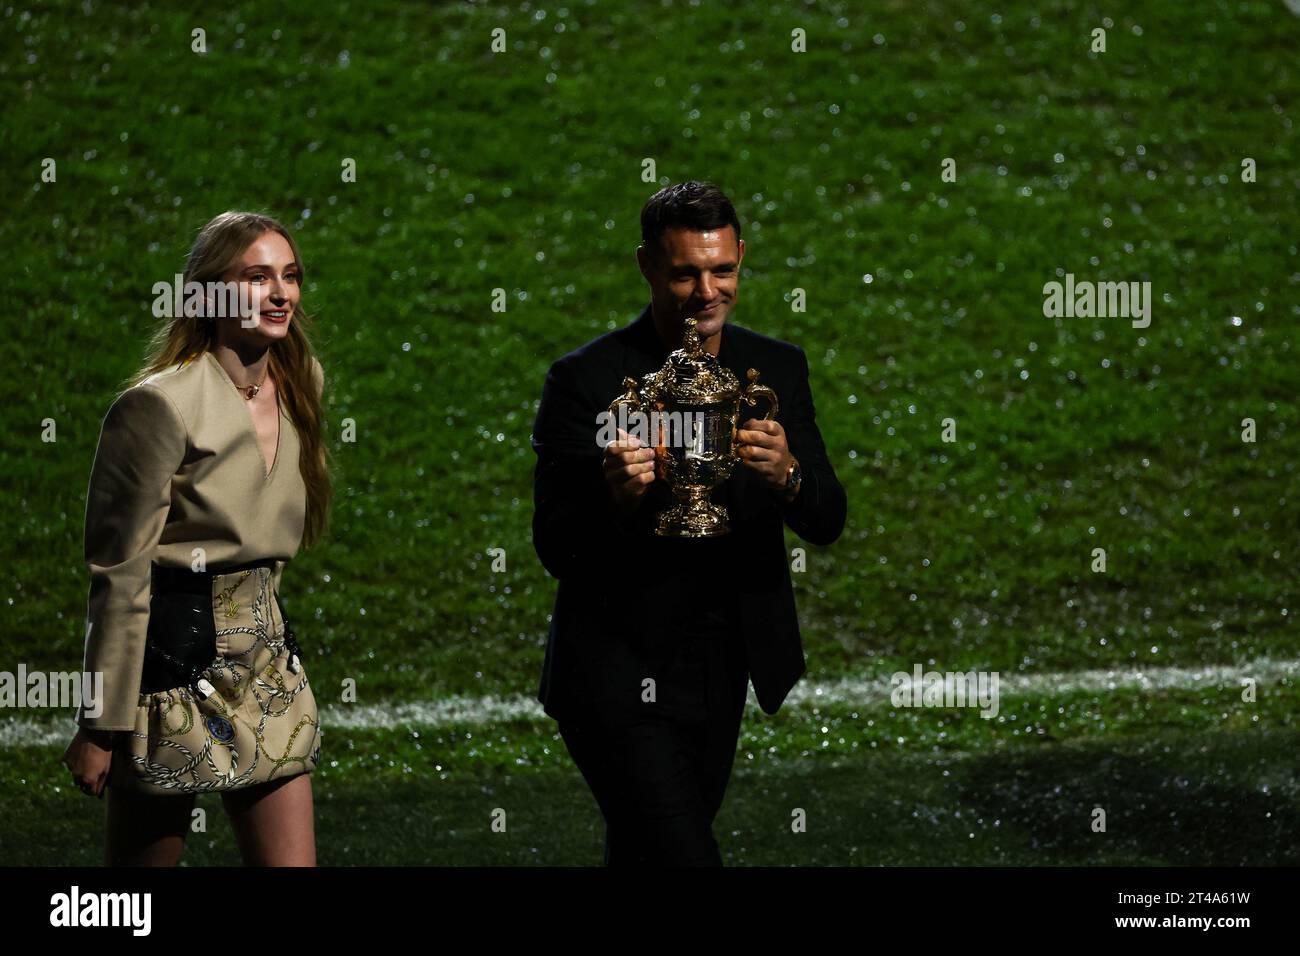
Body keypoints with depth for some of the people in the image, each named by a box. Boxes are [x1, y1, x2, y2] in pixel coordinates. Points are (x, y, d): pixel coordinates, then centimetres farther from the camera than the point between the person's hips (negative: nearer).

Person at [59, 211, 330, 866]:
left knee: (291, 862, 2)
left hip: (266, 652, 7)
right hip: (177, 658, -7)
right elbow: (118, 574, -14)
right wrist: (101, 725, -15)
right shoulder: (160, 406, -15)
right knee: (144, 857, 3)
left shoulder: (300, 386, 7)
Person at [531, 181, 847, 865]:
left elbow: (827, 524, 0)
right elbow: (553, 547, -12)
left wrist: (787, 474, -23)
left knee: (644, 855, 21)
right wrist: (615, 497, -34)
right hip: (621, 675, -6)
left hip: (720, 675, 6)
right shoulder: (585, 380, -12)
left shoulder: (778, 369, 3)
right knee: (686, 857, -17)